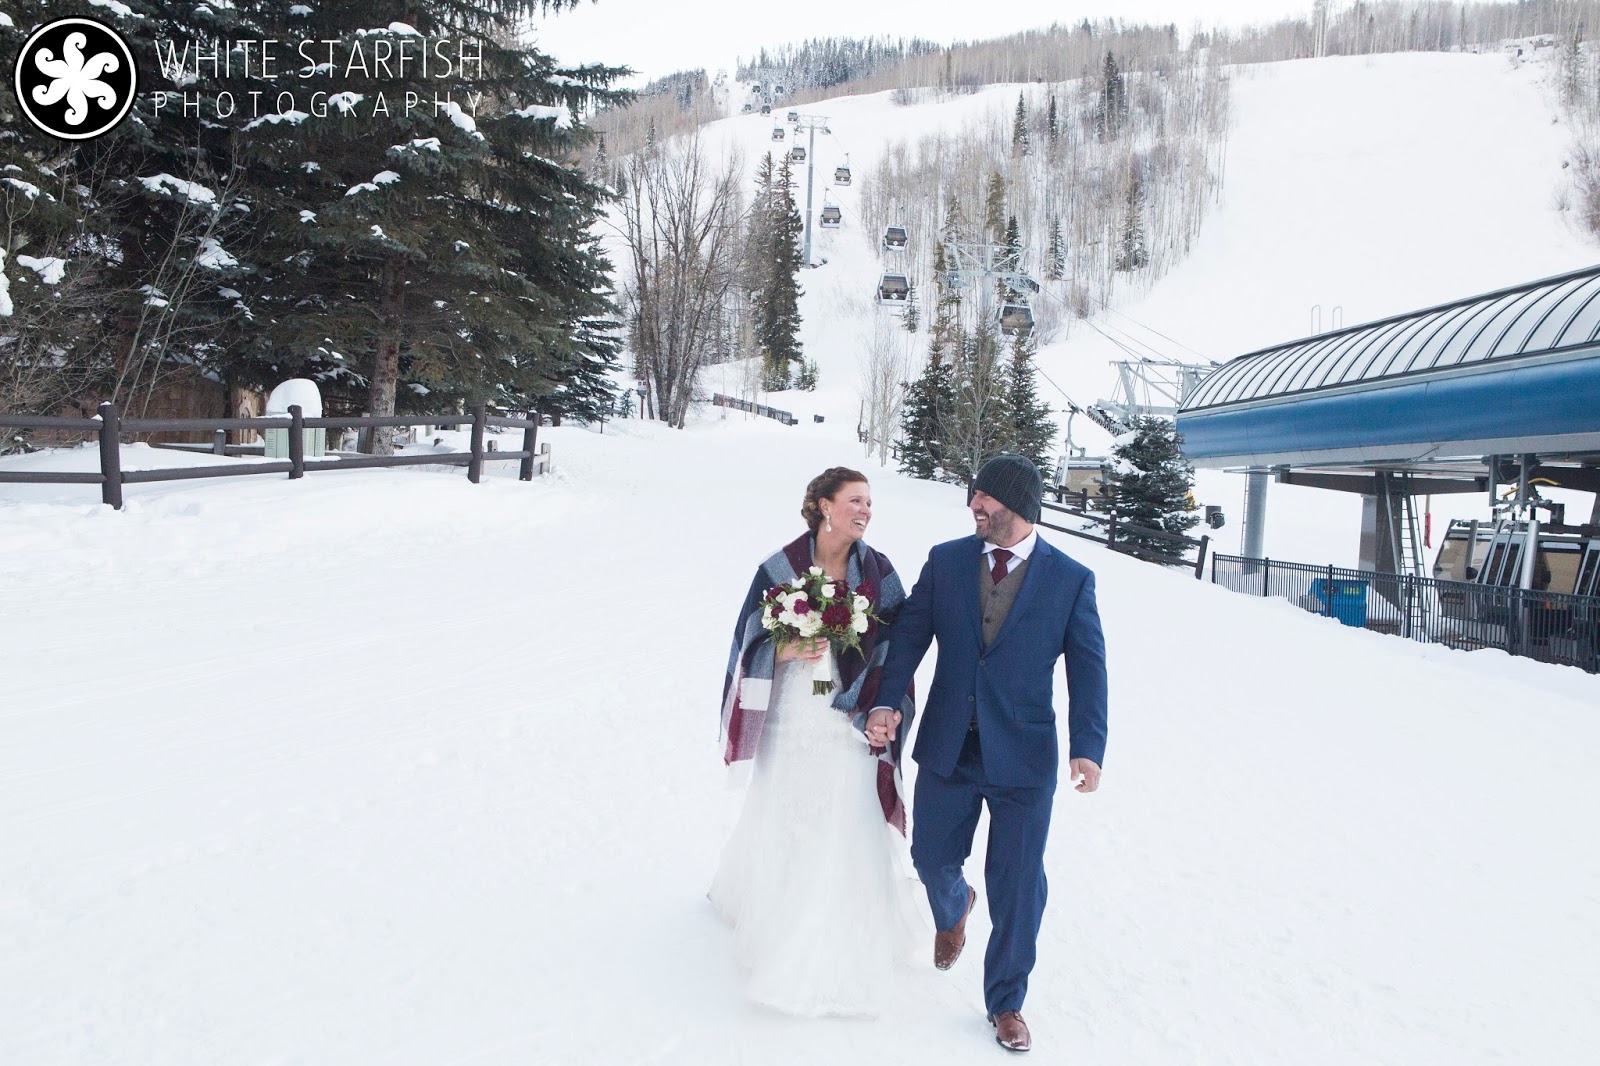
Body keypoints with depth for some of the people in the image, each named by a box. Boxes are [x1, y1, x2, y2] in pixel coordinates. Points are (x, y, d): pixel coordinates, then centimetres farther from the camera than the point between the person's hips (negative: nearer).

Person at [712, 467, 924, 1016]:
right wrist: (788, 652, -18)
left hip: (849, 722, 0)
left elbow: (894, 648, -1)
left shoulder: (878, 571, -2)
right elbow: (752, 643, 1)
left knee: (846, 831, 2)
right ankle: (769, 901, 43)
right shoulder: (781, 568, -4)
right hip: (790, 719, 0)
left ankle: (839, 953, 21)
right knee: (781, 819, 14)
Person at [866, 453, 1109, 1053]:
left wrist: (1087, 748, -18)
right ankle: (954, 910, 54)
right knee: (932, 860, 16)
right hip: (946, 749, 2)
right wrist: (887, 701, -17)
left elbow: (1087, 668, -7)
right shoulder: (945, 560, 0)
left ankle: (1006, 1003, 29)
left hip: (1024, 758, -2)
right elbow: (910, 635, -2)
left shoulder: (1071, 579, -5)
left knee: (1017, 886, 5)